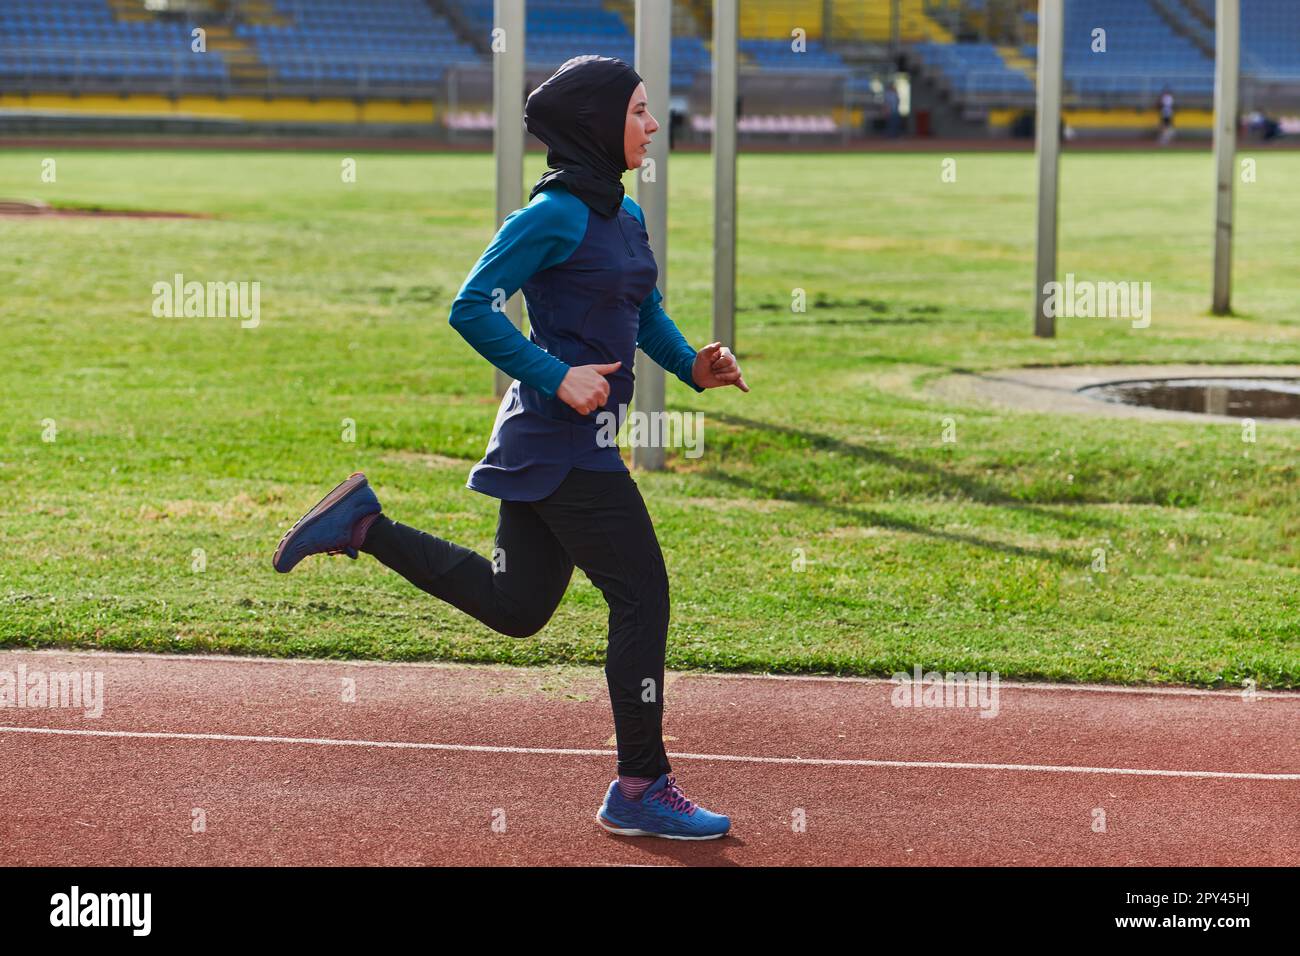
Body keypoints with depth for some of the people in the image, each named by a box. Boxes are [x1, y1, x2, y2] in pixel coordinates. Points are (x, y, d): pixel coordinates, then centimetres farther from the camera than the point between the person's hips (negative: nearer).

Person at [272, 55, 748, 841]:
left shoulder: (625, 215, 13)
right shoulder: (555, 215, -15)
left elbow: (648, 316, 22)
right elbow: (471, 309, -17)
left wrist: (692, 365, 3)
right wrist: (556, 378, -22)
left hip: (554, 442, 10)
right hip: (564, 445, -10)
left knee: (515, 606, 17)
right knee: (642, 593, -5)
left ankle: (365, 525, 22)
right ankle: (640, 790, 3)